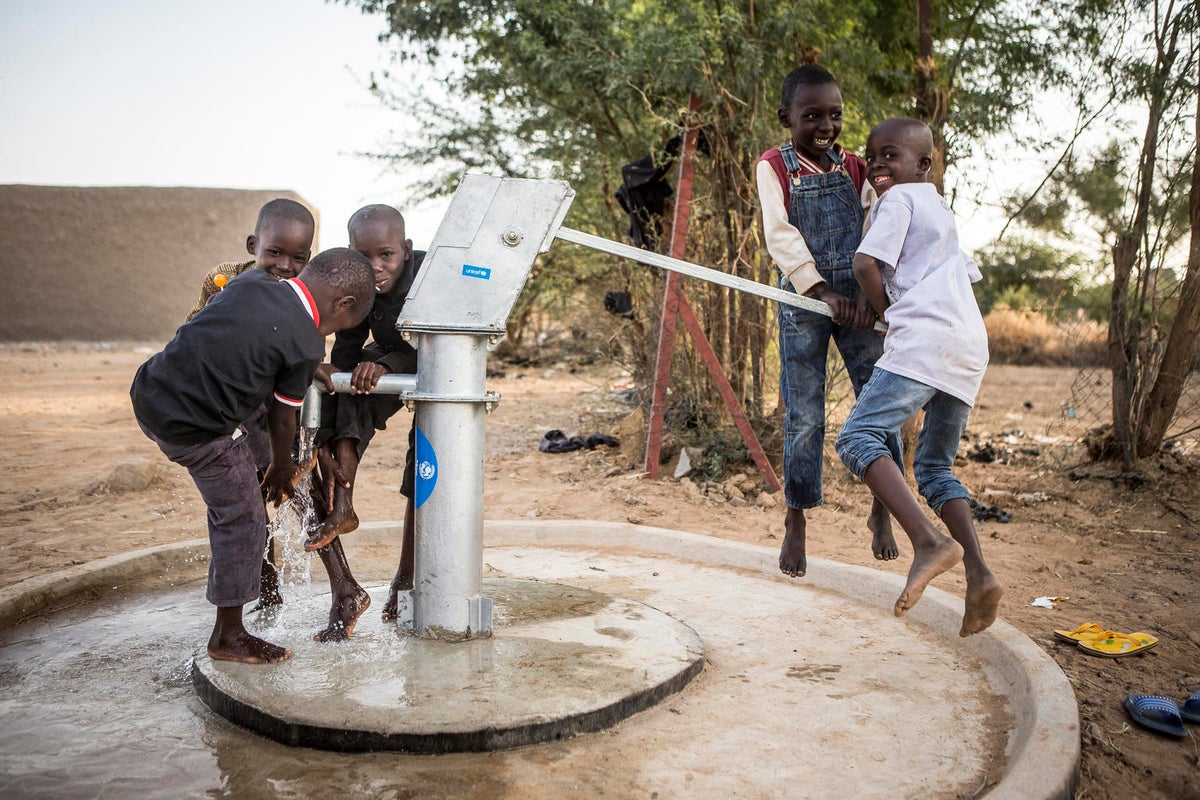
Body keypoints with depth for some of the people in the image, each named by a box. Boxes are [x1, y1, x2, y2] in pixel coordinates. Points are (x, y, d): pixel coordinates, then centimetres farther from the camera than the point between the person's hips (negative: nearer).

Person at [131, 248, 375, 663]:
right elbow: (282, 417, -1)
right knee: (242, 521, 9)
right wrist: (281, 467, 18)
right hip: (194, 432, -7)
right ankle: (229, 637, 21)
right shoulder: (306, 346, -13)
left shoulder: (251, 280, 3)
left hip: (148, 392, 8)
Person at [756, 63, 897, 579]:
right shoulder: (774, 166, 1)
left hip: (858, 299, 3)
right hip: (803, 302, -2)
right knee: (803, 415, 1)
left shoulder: (853, 167, 9)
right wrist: (823, 291, -21)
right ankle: (796, 523, 14)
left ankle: (881, 512, 18)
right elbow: (779, 234, -11)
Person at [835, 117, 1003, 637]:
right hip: (970, 346, 9)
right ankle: (979, 574, -1)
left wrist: (886, 312, 8)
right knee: (935, 466, 13)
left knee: (859, 437, -14)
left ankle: (928, 540, -32)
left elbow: (866, 264, -9)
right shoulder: (941, 209, 31)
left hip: (922, 339, -9)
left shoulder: (898, 198, 5)